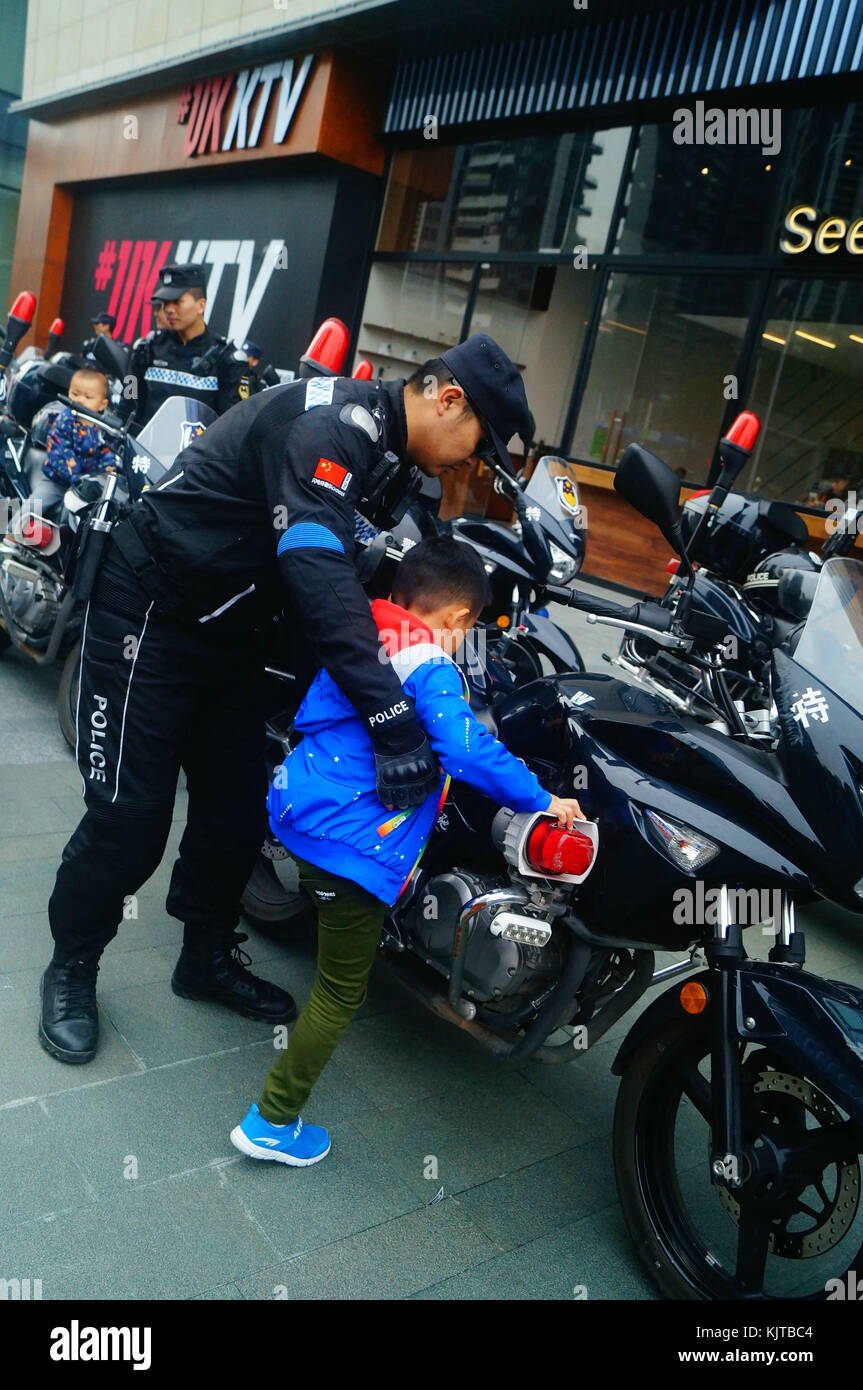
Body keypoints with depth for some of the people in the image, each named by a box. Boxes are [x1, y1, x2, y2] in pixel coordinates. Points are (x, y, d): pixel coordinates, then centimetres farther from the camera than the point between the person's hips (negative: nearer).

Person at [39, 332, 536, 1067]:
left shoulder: (379, 445, 5)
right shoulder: (330, 424, -26)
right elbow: (320, 574, -38)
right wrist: (394, 719, -40)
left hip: (228, 623, 9)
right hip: (150, 613, -9)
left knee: (238, 804, 11)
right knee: (129, 814, -3)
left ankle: (208, 955, 31)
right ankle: (71, 966, 21)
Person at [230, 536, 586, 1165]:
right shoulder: (433, 670, -17)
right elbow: (468, 750, -26)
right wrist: (542, 800, -15)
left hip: (298, 802, 8)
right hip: (355, 844, -8)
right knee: (342, 991, 8)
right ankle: (272, 1122, 20)